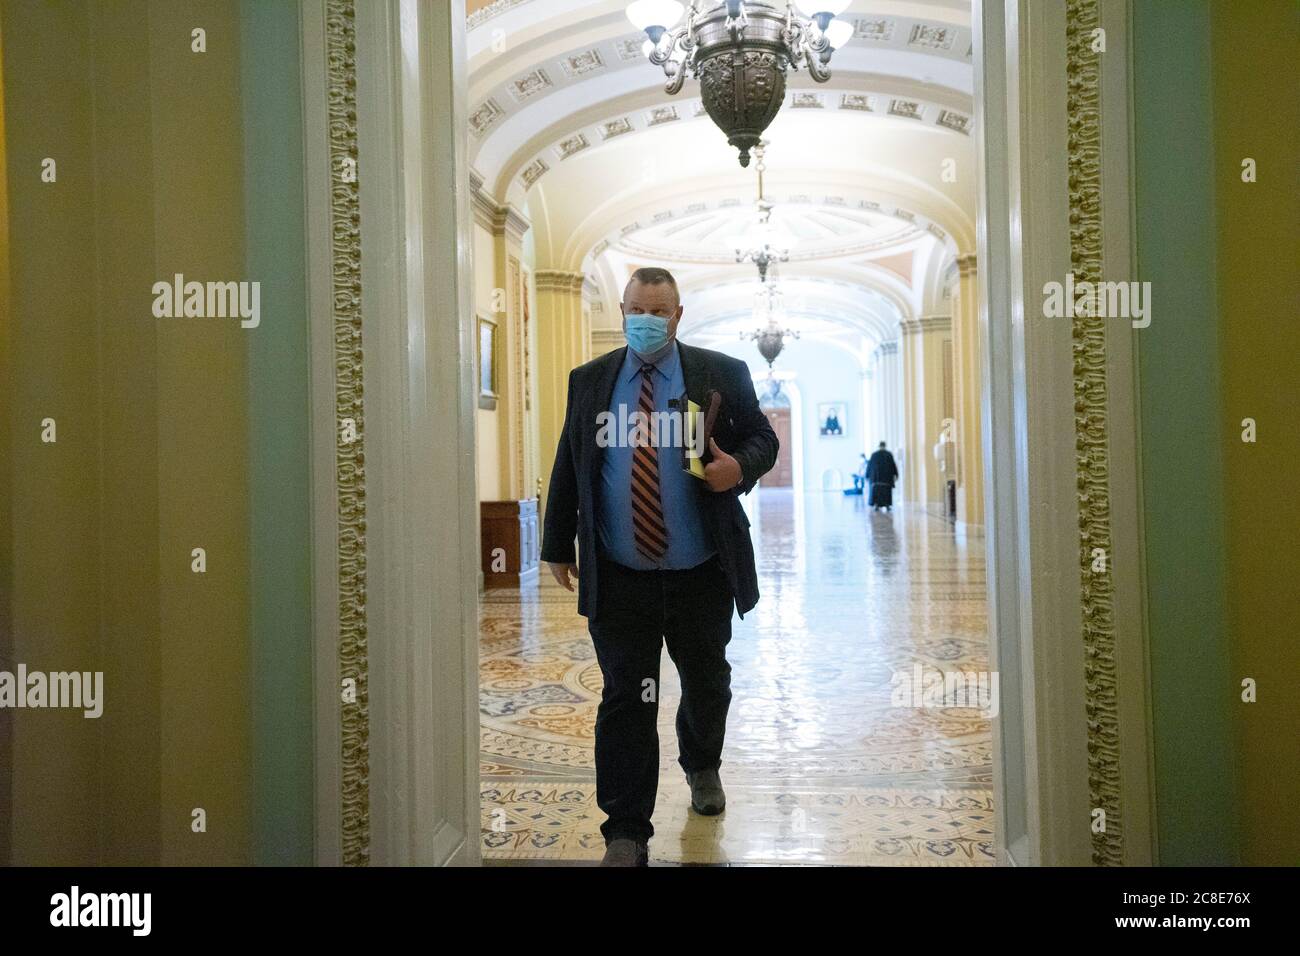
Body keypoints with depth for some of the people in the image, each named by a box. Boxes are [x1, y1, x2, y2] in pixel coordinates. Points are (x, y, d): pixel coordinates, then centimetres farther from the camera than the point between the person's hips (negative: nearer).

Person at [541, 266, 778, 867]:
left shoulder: (723, 374, 1)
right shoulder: (588, 381, 6)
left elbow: (762, 437, 5)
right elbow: (567, 466, 9)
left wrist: (740, 466, -18)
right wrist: (559, 546, 7)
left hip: (702, 573, 1)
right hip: (618, 577, 0)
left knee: (707, 682, 18)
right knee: (625, 699, 0)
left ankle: (702, 767, 49)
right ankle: (626, 832, 11)